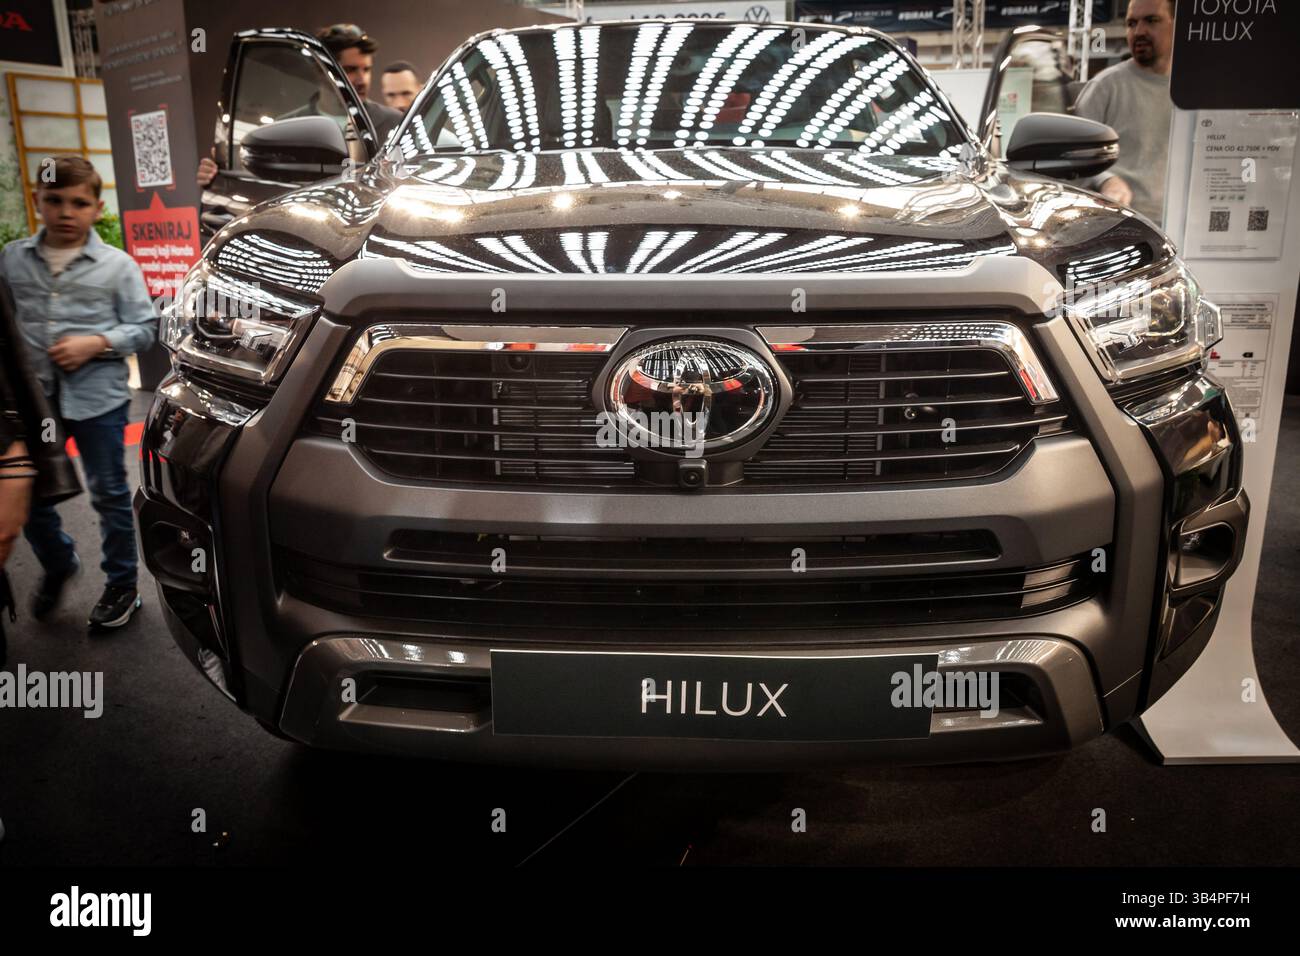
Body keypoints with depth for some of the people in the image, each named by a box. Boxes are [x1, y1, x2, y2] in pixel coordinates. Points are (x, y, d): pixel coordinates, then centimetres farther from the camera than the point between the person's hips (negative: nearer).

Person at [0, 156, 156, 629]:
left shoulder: (118, 265, -6)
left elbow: (144, 328, -4)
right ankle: (57, 563, 40)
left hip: (98, 398, -3)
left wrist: (97, 343, -17)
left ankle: (121, 585, 24)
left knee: (110, 494, 8)